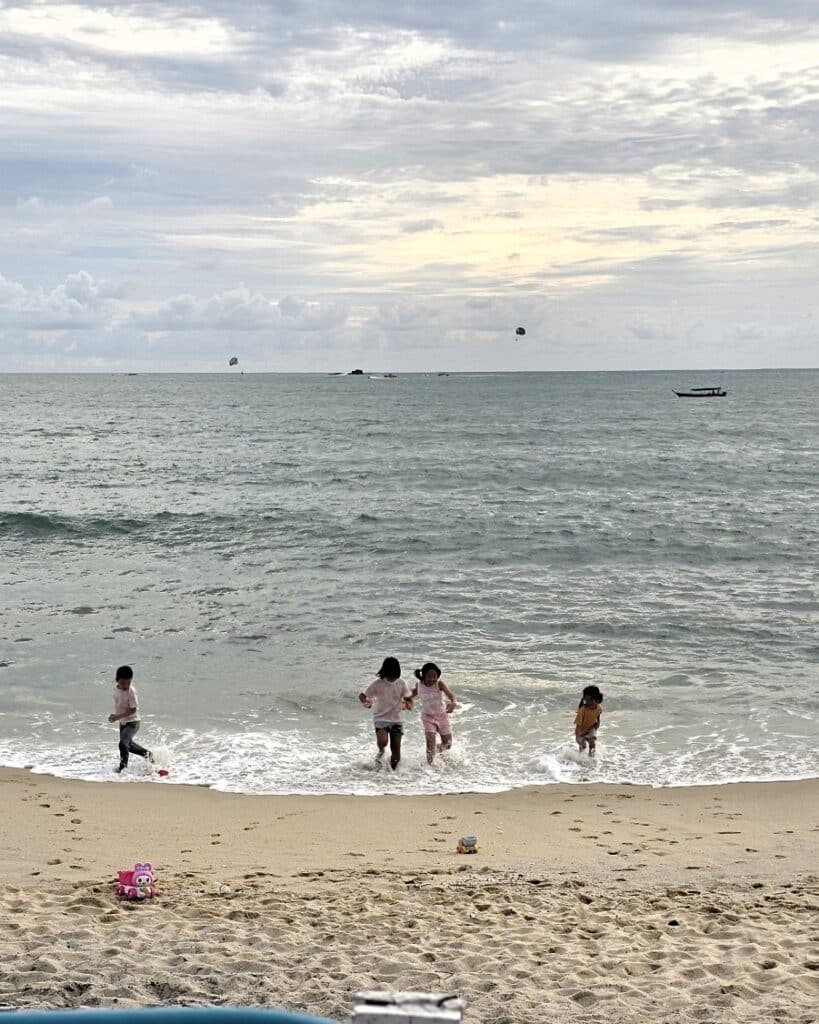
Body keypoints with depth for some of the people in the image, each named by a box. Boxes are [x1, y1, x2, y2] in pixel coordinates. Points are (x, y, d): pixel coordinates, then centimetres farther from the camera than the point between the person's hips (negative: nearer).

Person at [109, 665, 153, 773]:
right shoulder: (116, 689, -1)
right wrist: (115, 716, 4)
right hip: (122, 723, 9)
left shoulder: (131, 692, -23)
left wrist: (118, 717, -30)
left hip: (132, 722, -9)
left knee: (123, 743, -23)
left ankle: (123, 766, -6)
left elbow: (133, 710, -25)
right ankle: (147, 753, 45)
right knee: (129, 745, 23)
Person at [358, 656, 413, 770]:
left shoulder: (401, 683, -2)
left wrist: (409, 704, -15)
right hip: (381, 718, -3)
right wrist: (366, 702, -28)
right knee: (382, 741, -27)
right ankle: (381, 751, 9)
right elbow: (362, 695, -5)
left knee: (396, 749, 0)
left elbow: (408, 697, 9)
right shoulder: (377, 683, -10)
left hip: (396, 719, 3)